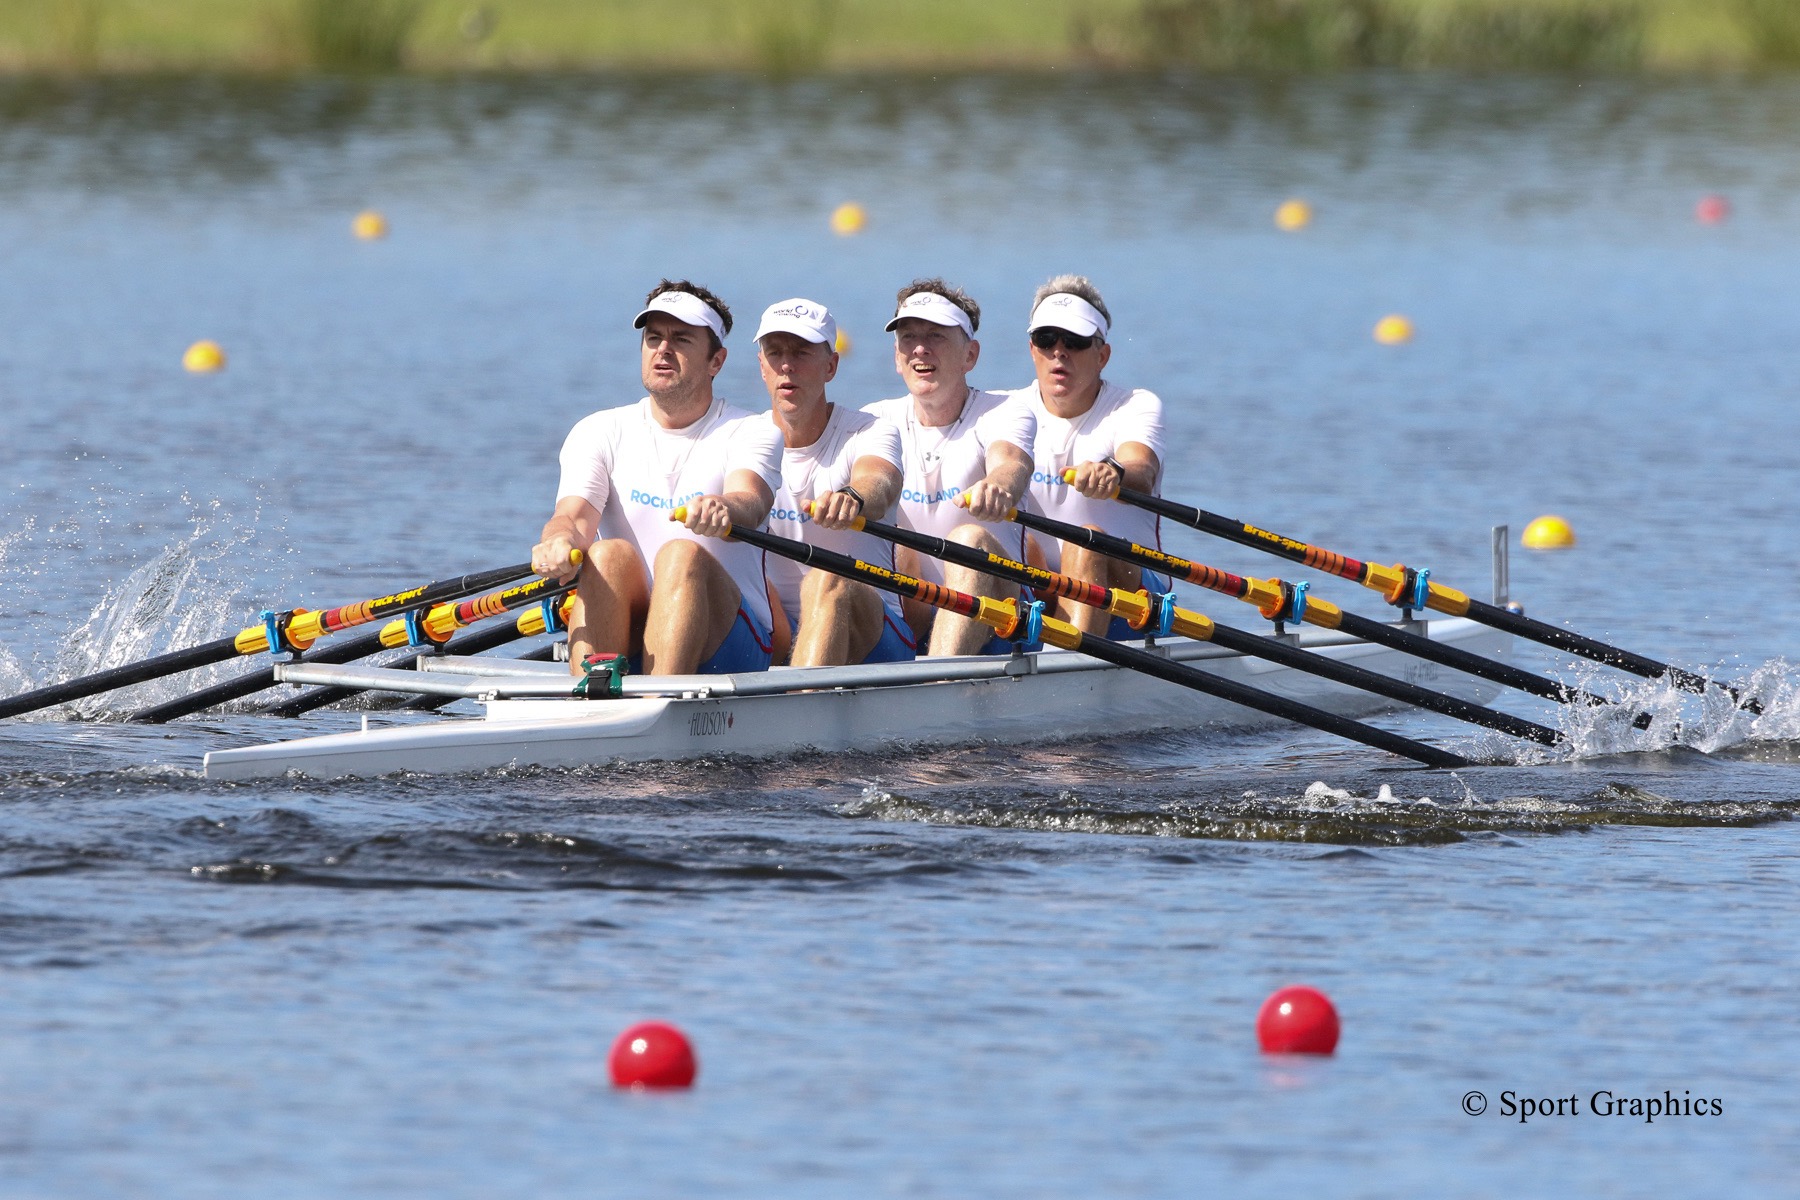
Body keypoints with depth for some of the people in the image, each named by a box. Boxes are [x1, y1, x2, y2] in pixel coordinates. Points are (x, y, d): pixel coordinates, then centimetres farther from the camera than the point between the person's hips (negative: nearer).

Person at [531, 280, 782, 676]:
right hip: (626, 639, 2)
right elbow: (574, 513, -9)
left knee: (682, 554, -30)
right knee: (608, 554, -27)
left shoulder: (750, 432, 3)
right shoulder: (599, 433, 10)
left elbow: (750, 504, -19)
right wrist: (561, 539, -35)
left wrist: (723, 510, -46)